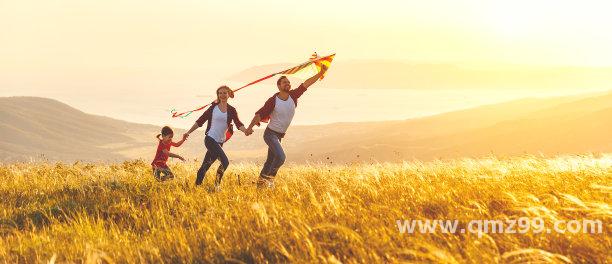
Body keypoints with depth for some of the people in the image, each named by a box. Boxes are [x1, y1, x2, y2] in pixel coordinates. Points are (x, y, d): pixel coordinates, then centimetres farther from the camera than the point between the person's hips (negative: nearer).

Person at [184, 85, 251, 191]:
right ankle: (217, 184, -4)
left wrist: (245, 130, -26)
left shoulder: (231, 110, 7)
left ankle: (197, 185, 21)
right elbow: (200, 121, 4)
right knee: (225, 162, -18)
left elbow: (238, 124, -5)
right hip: (210, 139, -4)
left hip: (220, 142, 4)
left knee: (206, 165, 11)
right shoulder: (213, 108, -1)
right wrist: (188, 132, 1)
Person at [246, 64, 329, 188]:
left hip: (279, 136, 6)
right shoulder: (273, 101, -16)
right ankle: (269, 178, -6)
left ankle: (261, 181, 25)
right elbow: (260, 114, -14)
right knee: (280, 157, -22)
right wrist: (250, 127, -22)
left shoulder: (293, 96, -4)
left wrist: (321, 73, -14)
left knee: (271, 160, 13)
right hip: (270, 134, -6)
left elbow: (306, 84, -7)